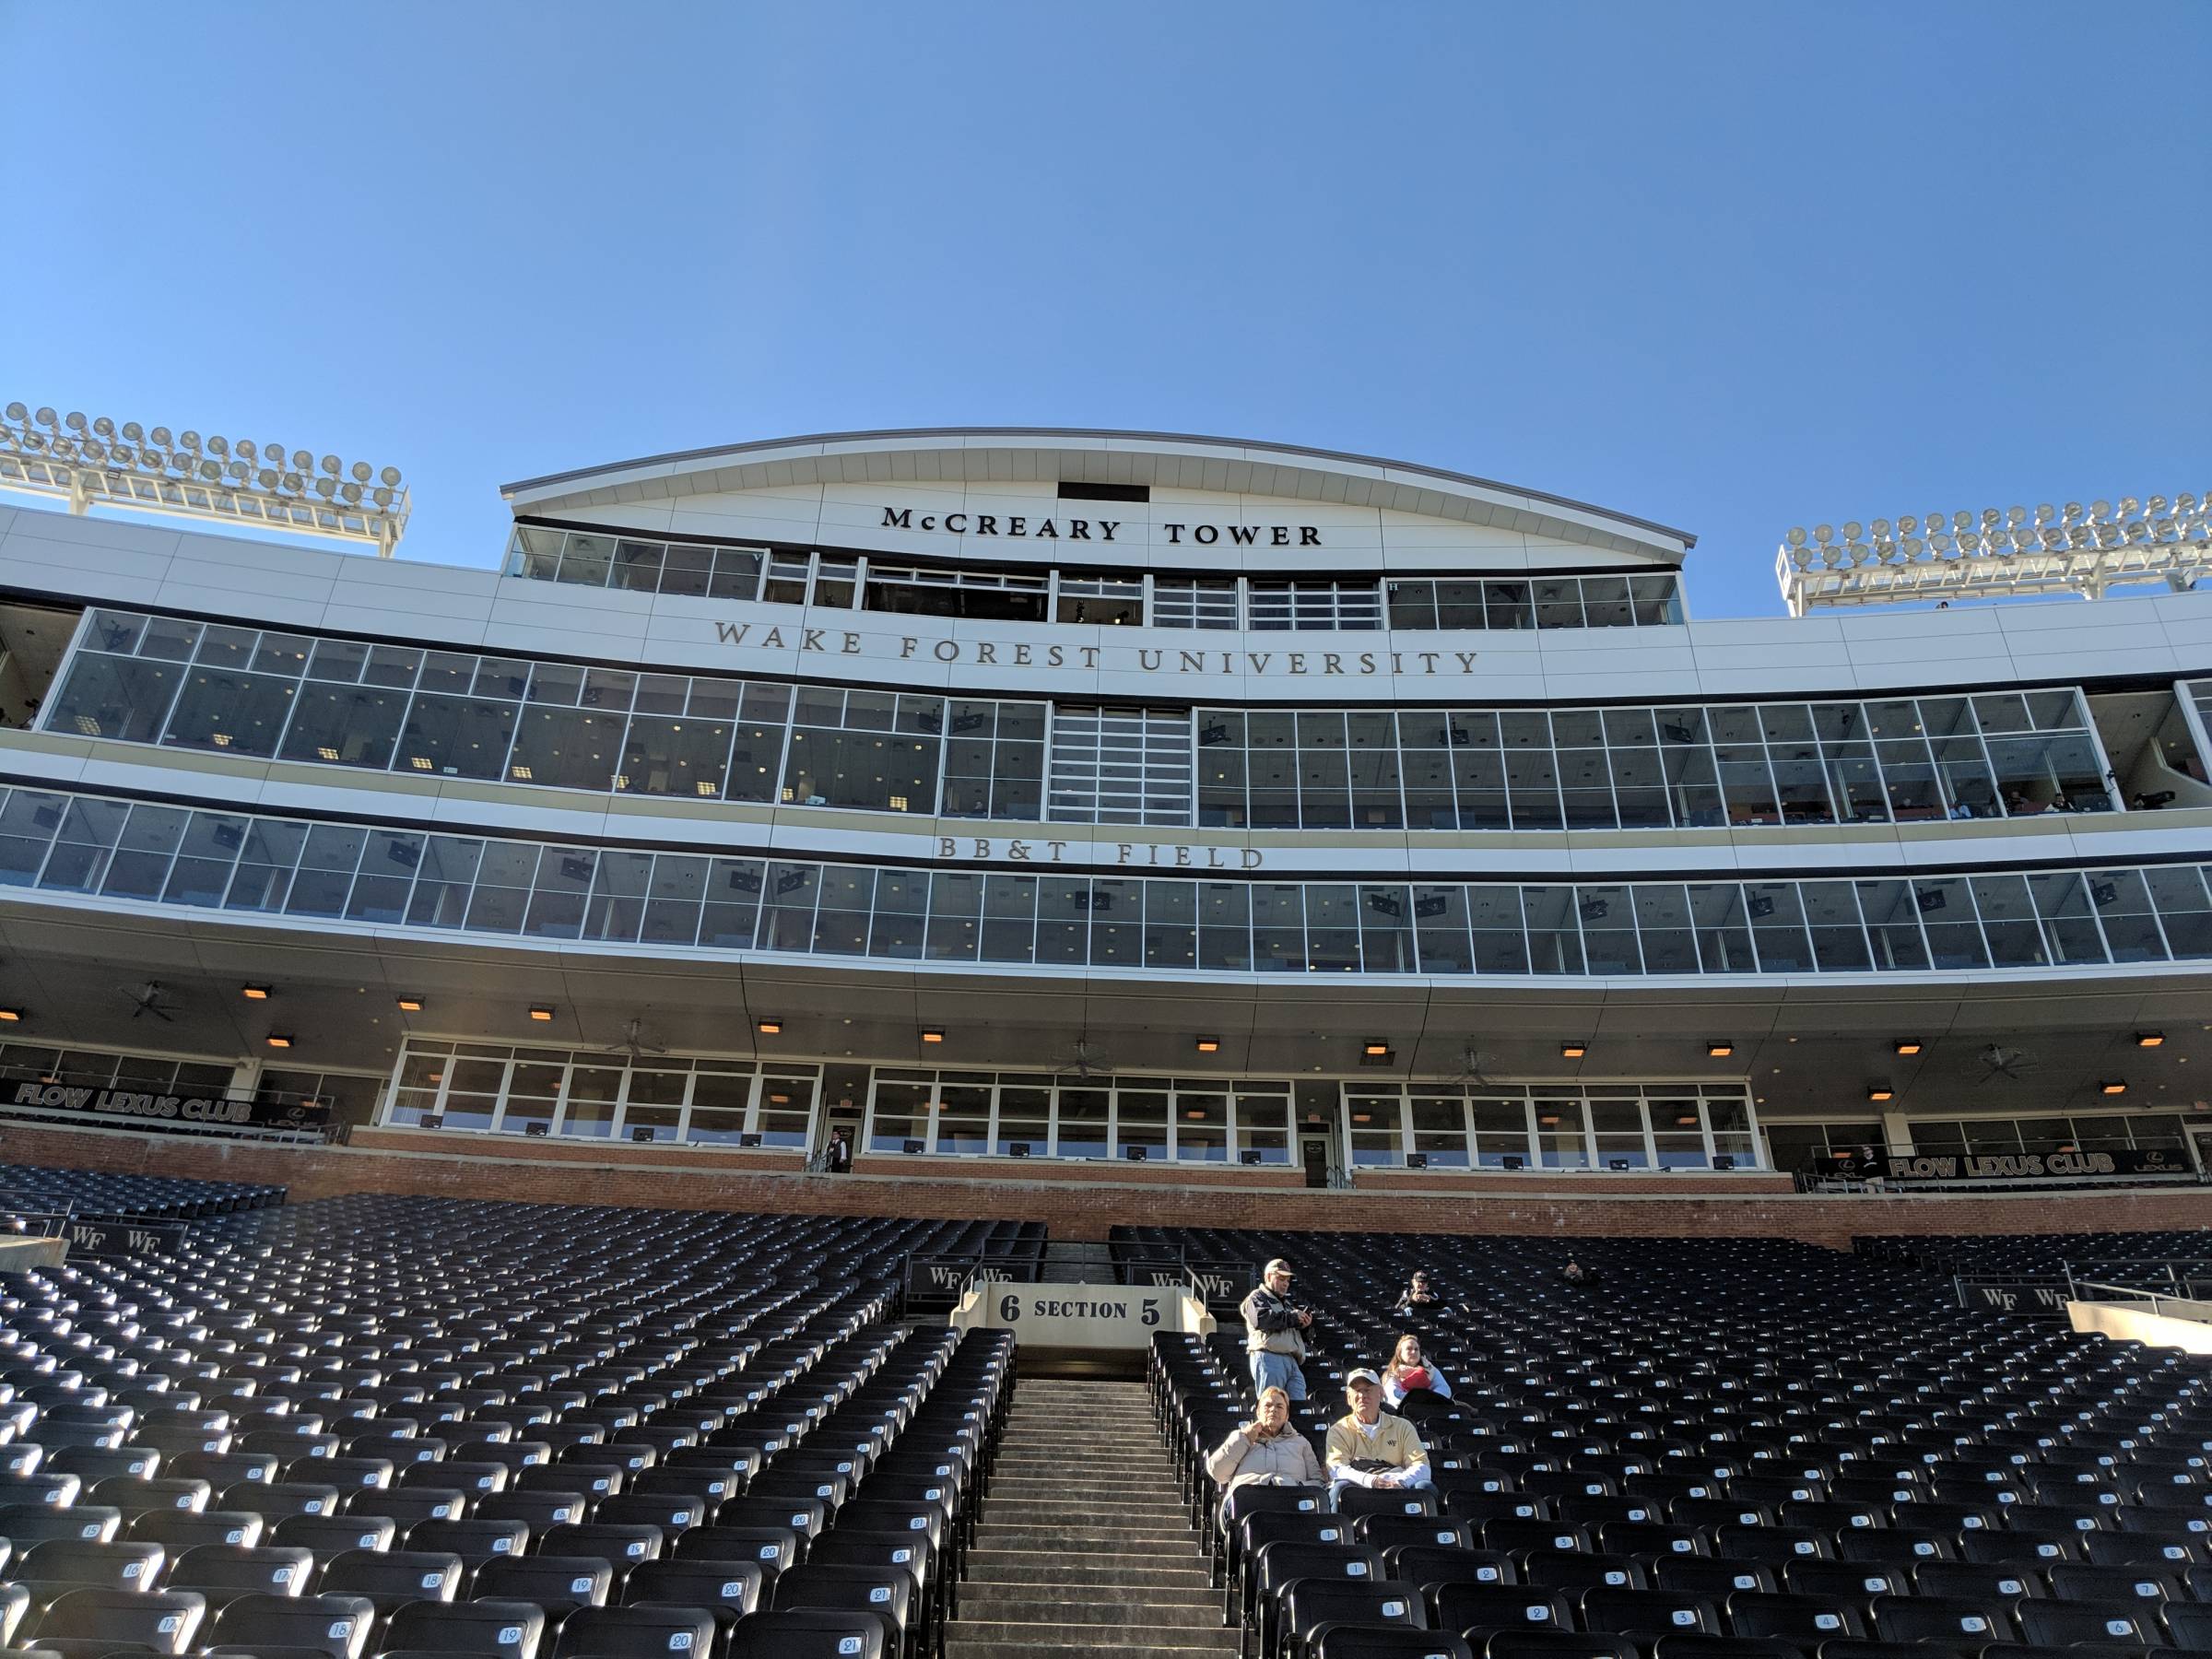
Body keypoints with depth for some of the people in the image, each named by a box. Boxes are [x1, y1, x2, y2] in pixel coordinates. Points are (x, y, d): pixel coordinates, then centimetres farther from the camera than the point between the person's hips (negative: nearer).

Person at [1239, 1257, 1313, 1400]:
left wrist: (1304, 1325, 10)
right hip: (1269, 1357, -8)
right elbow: (1263, 1319, -14)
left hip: (1291, 1360, 8)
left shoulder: (1287, 1303, 32)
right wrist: (1293, 1317, -6)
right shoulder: (1258, 1297, 7)